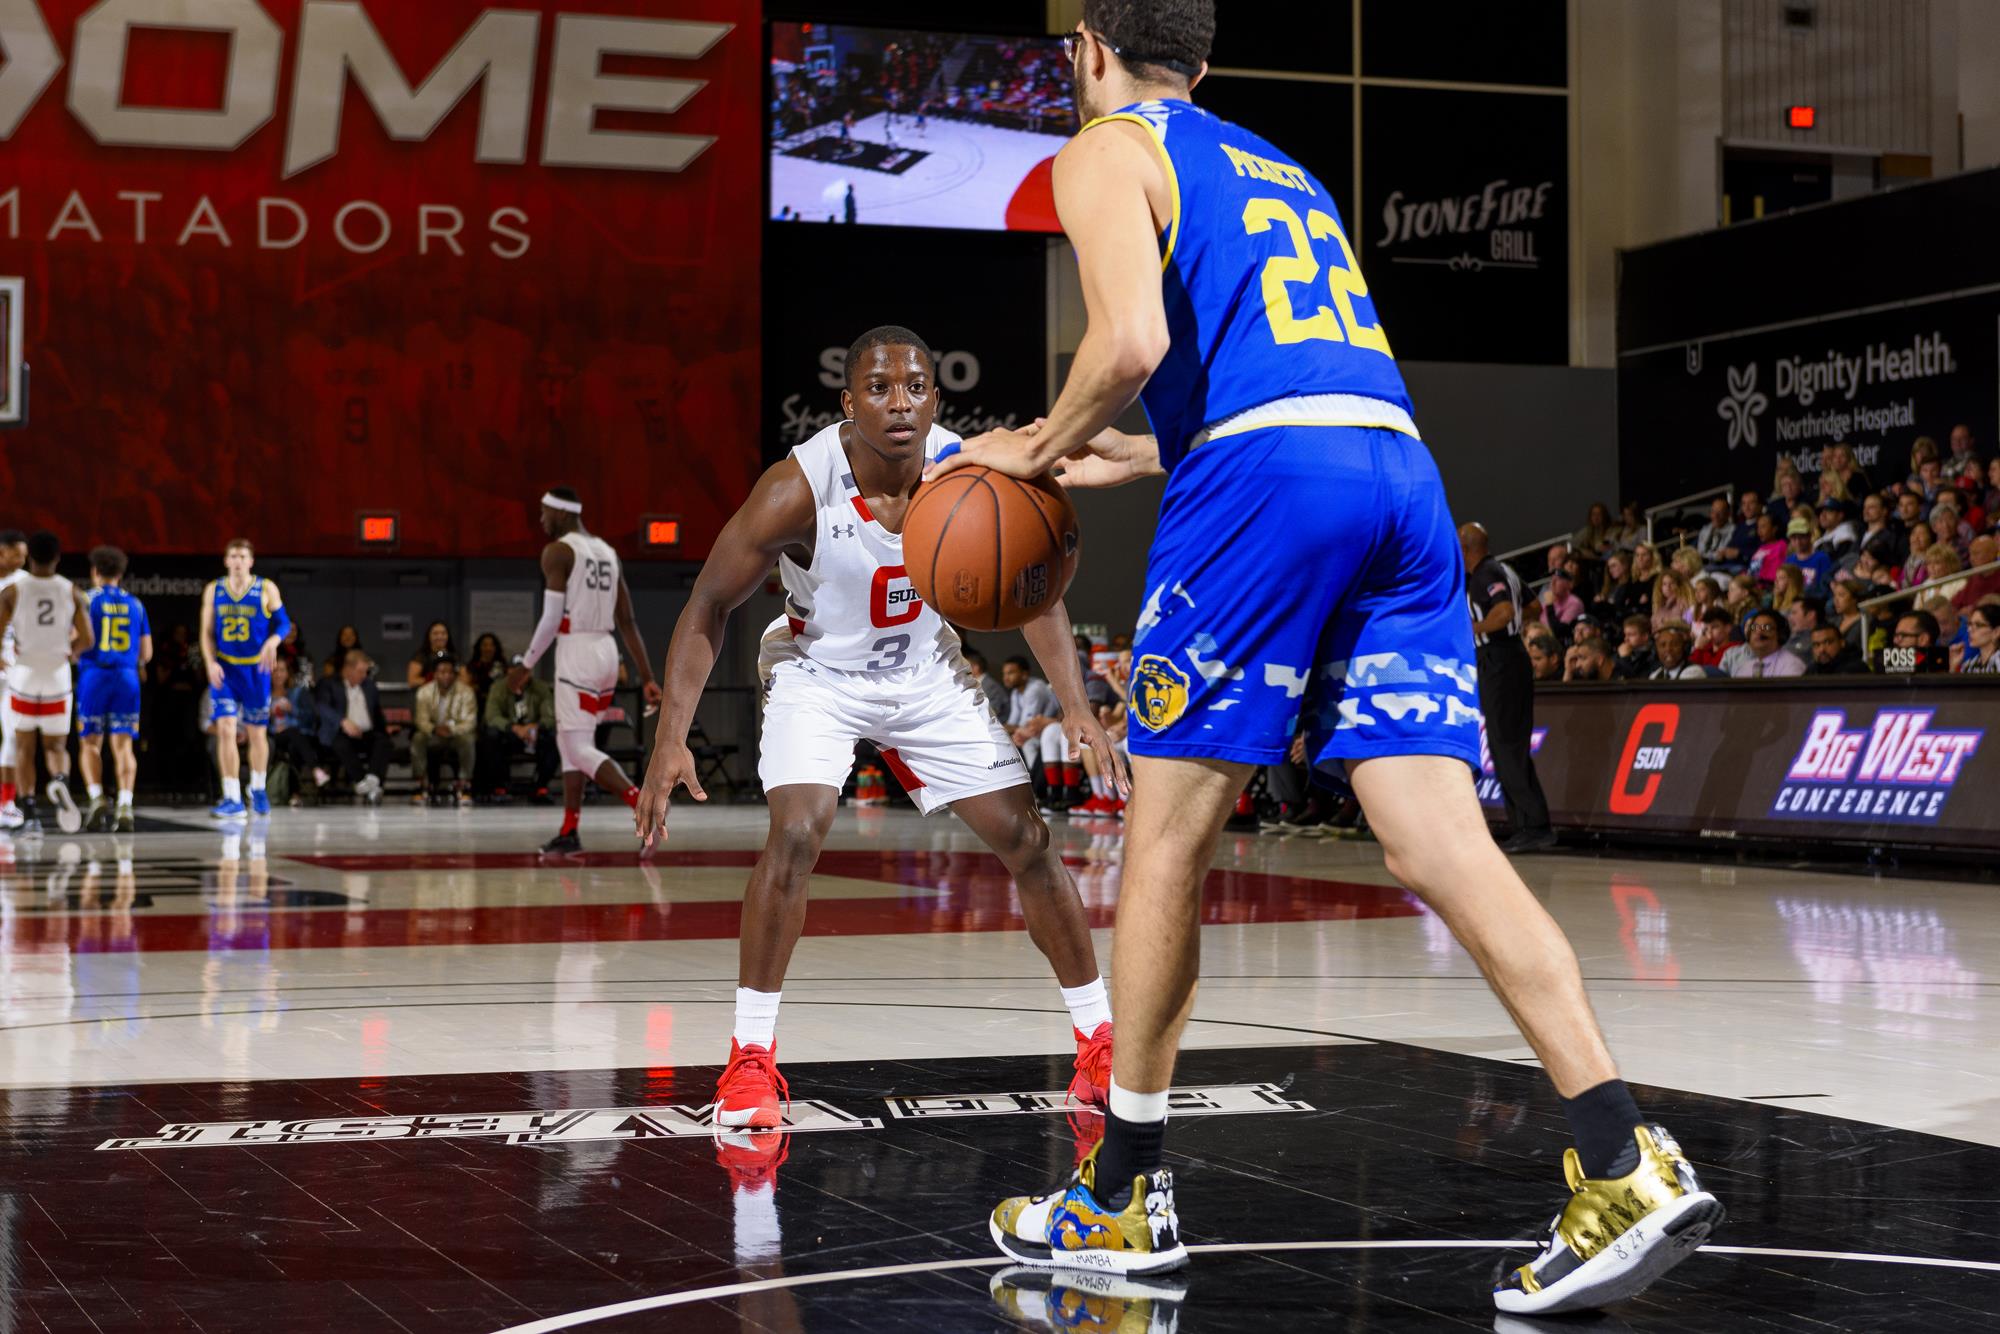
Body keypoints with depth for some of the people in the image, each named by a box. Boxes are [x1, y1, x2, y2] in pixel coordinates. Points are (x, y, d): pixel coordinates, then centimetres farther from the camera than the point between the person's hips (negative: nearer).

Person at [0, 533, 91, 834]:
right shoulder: (71, 591, 0)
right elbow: (86, 638, -2)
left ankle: (29, 815, 3)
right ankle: (61, 781, -23)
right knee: (55, 745, 11)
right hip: (57, 676, 1)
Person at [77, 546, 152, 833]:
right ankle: (125, 806, -13)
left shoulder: (87, 600, 1)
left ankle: (97, 799, -12)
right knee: (123, 746, 0)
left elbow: (82, 641, -9)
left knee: (90, 744, 6)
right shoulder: (135, 604, 13)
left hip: (94, 675, -2)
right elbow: (146, 653, 14)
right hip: (126, 678, 2)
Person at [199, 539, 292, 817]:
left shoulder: (266, 589, -3)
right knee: (225, 729, -12)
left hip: (256, 669, 0)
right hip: (224, 669, 0)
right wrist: (211, 663, -10)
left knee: (257, 732, 10)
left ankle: (258, 790, 33)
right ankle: (233, 800, -11)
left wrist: (272, 642, -20)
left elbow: (283, 622, 1)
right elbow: (207, 632, 4)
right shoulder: (214, 590, 2)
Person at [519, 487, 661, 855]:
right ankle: (569, 833, 20)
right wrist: (647, 677, 11)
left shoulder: (557, 551, -7)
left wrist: (526, 663, -4)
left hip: (577, 652, -8)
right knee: (568, 741, 19)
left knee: (580, 748, -9)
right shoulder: (607, 552, 16)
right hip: (607, 651, 8)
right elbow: (628, 623, 13)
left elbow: (551, 619, -15)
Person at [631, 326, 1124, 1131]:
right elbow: (708, 607, -20)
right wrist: (671, 739, -29)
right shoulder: (798, 490, -30)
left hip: (926, 671, 3)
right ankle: (751, 1056, -11)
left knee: (1027, 841, -1)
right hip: (818, 672, -3)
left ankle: (1100, 1042, 15)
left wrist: (1077, 706, -19)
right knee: (797, 833, -25)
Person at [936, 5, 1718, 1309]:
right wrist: (1138, 458, 38)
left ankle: (1125, 1195, 15)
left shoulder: (1107, 152, 9)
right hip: (1403, 475, 7)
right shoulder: (1285, 172, 32)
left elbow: (1134, 339, -9)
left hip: (1267, 477, -6)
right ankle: (1627, 1165, -14)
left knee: (1170, 838, 5)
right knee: (1441, 843, -1)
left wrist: (1045, 448, 8)